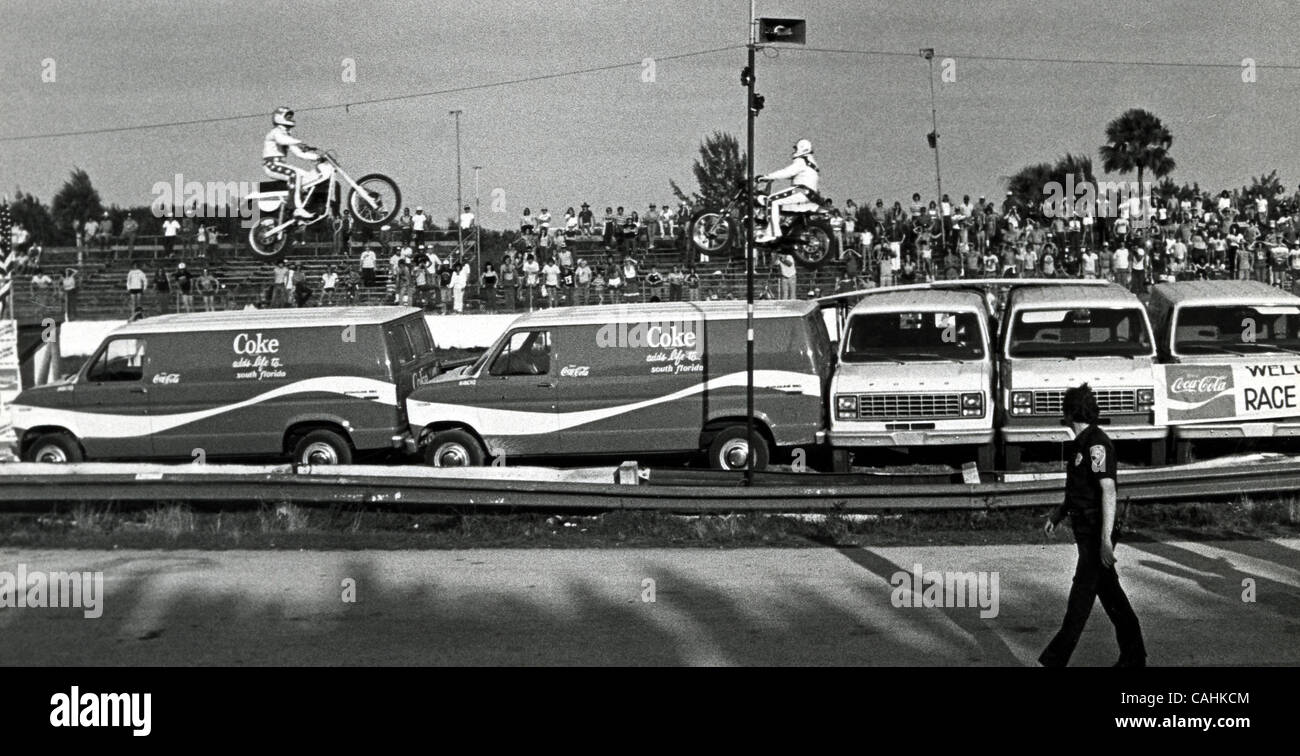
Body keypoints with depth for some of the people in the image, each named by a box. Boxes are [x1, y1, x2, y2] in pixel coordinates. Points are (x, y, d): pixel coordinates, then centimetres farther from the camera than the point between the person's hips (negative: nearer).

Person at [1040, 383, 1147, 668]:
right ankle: (1133, 656, 19)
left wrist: (1106, 540, -27)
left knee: (1081, 596, -6)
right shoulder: (1082, 443, 13)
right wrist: (1057, 515, 24)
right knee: (1110, 594, 13)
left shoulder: (1097, 444, -18)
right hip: (1084, 530, 10)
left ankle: (1054, 660, -5)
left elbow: (1108, 491, -24)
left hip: (1096, 534, -10)